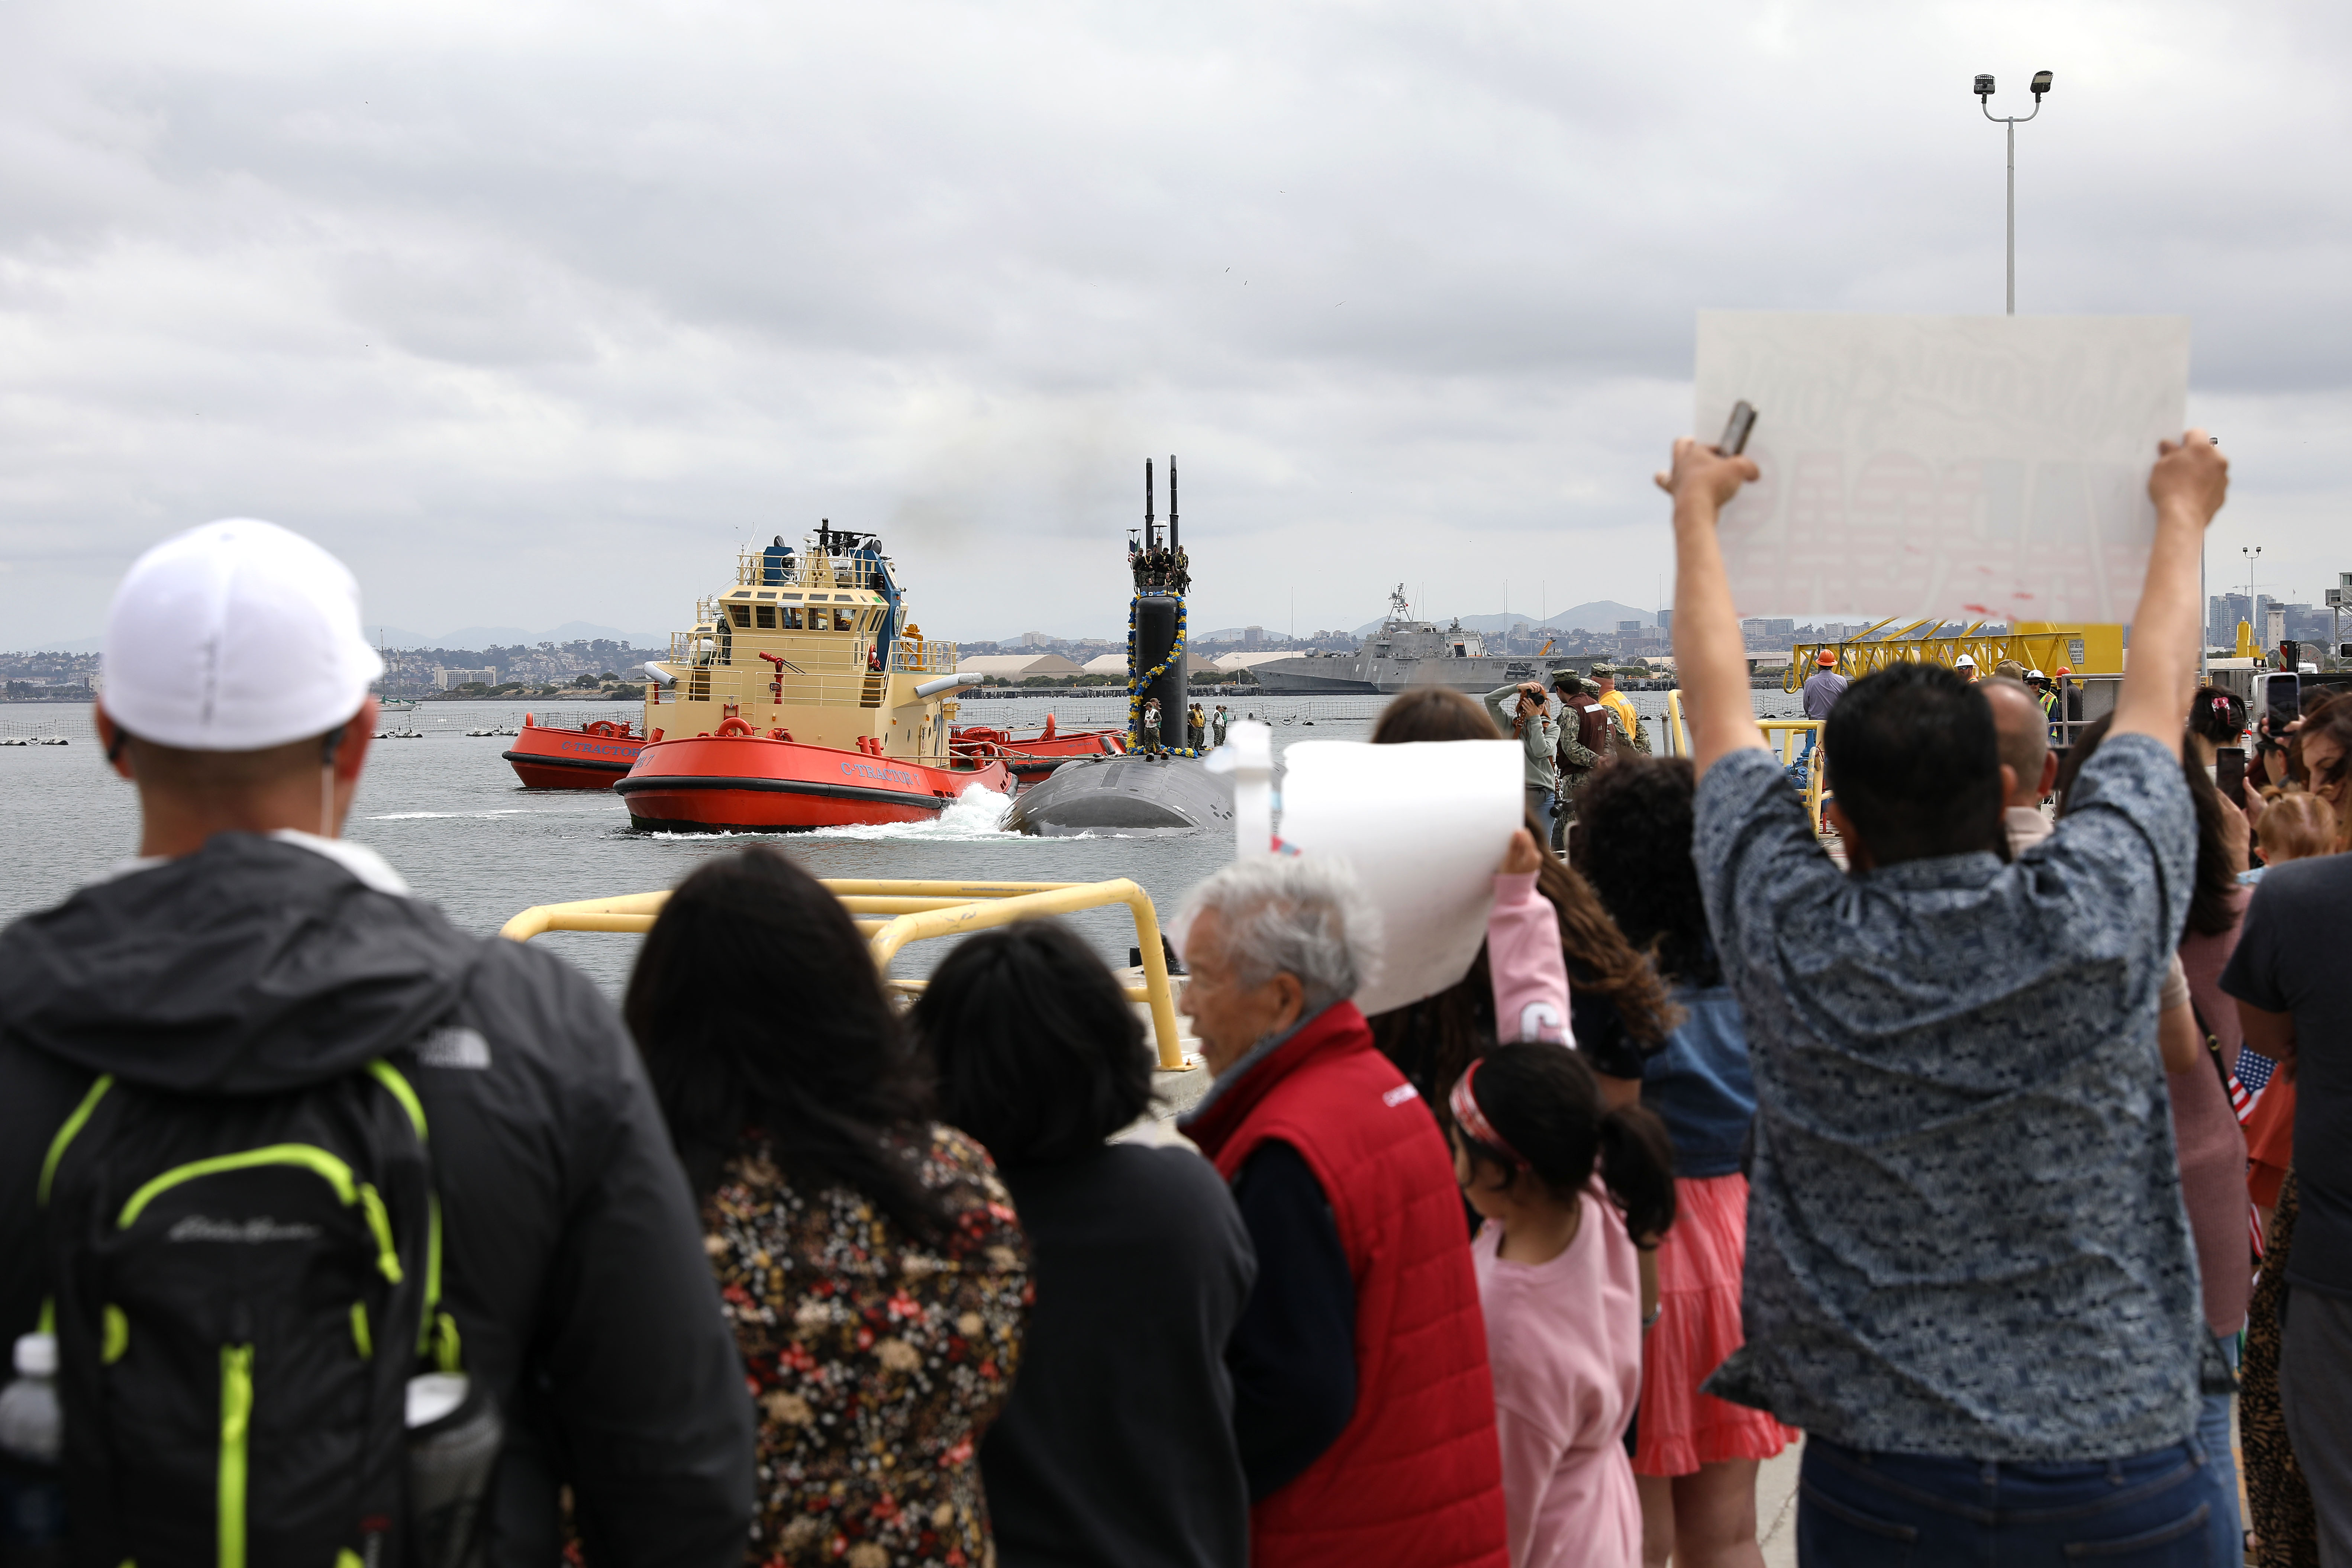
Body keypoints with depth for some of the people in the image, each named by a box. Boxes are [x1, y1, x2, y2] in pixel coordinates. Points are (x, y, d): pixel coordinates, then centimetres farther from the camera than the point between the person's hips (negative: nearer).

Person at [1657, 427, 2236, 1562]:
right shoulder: (2099, 918, -12)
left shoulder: (1788, 946, -11)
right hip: (2124, 1468, 0)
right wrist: (2184, 511, 25)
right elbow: (2159, 696, 7)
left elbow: (1718, 703, 5)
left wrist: (1695, 508, 21)